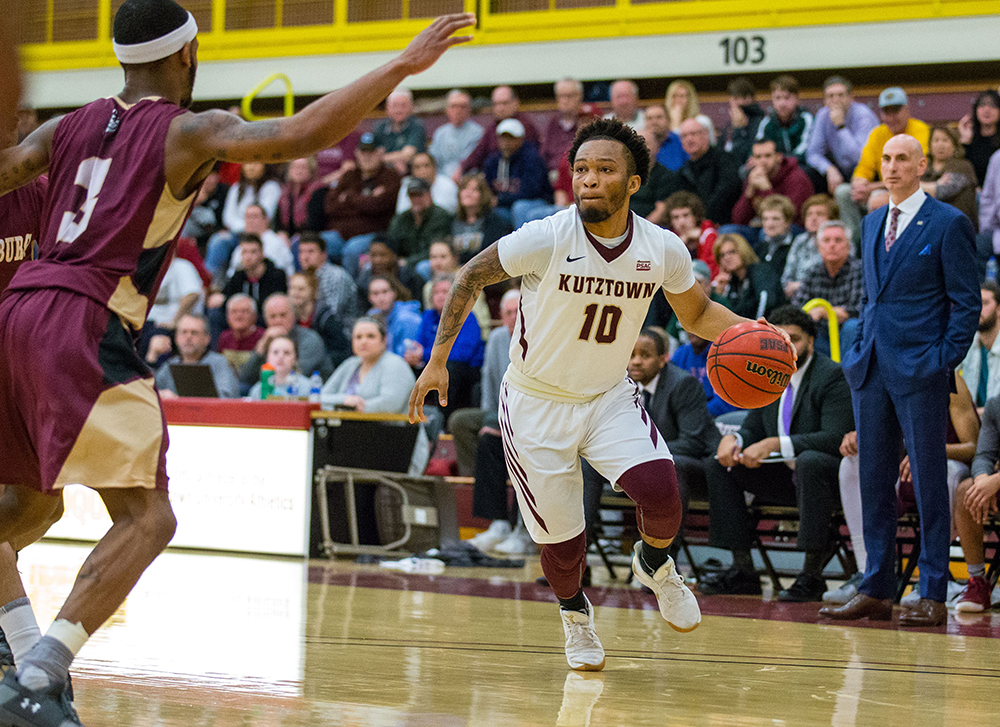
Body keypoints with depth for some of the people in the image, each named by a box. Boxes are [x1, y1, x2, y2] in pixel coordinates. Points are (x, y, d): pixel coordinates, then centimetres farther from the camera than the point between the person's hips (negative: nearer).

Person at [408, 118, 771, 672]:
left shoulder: (663, 249, -13)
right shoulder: (546, 239, -22)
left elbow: (697, 314, 6)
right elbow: (471, 276, -7)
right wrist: (438, 360, -9)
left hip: (609, 396, 2)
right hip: (536, 402, -2)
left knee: (660, 492, -23)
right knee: (561, 537, 2)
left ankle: (655, 563, 12)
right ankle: (573, 611, 37)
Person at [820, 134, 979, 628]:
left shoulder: (948, 224, -4)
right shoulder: (872, 224, 16)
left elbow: (966, 302, -5)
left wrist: (945, 360, -12)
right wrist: (860, 349, 12)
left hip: (921, 370, -6)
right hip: (872, 368, 7)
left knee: (928, 480, -3)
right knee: (873, 480, 7)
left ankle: (933, 596, 1)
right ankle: (876, 591, 13)